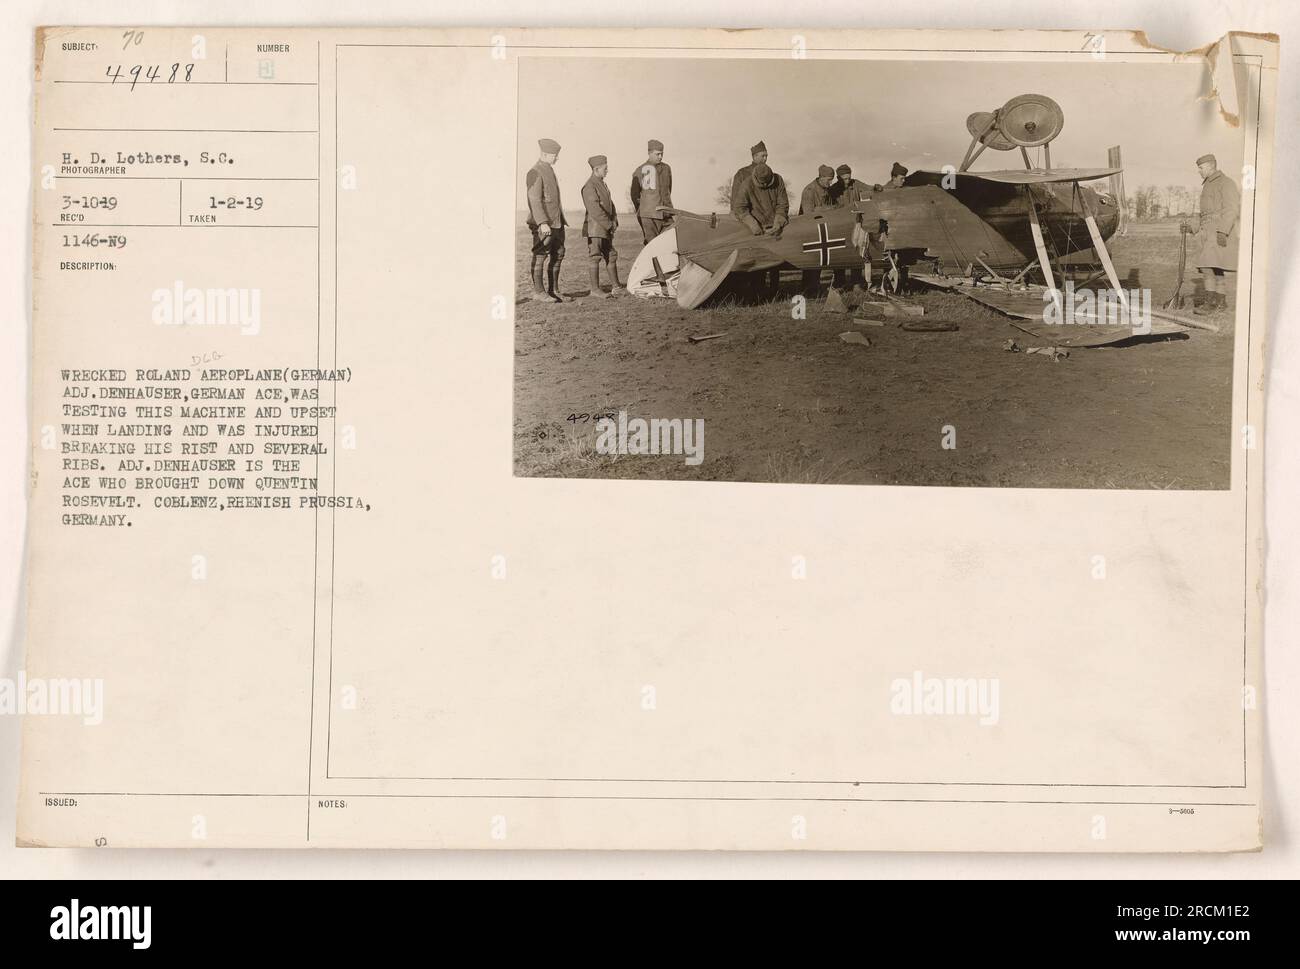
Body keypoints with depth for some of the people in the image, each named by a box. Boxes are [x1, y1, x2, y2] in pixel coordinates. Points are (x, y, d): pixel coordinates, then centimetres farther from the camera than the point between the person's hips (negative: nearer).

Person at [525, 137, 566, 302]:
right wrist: (542, 223, -27)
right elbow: (534, 200, -19)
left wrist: (561, 219, 23)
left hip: (556, 222, 9)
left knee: (558, 255, 11)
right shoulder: (535, 173, -12)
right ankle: (538, 291, 0)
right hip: (543, 224, -9)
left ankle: (553, 290, 18)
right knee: (540, 256, -4)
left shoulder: (549, 171, 17)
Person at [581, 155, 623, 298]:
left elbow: (610, 204, 19)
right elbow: (594, 209, -22)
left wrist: (614, 221, 4)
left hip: (606, 229, 9)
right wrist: (608, 224, -18)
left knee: (611, 255, 11)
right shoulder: (589, 187, -15)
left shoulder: (602, 184, 15)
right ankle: (595, 289, 1)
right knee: (596, 257, -4)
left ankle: (615, 286, 18)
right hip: (594, 229, -9)